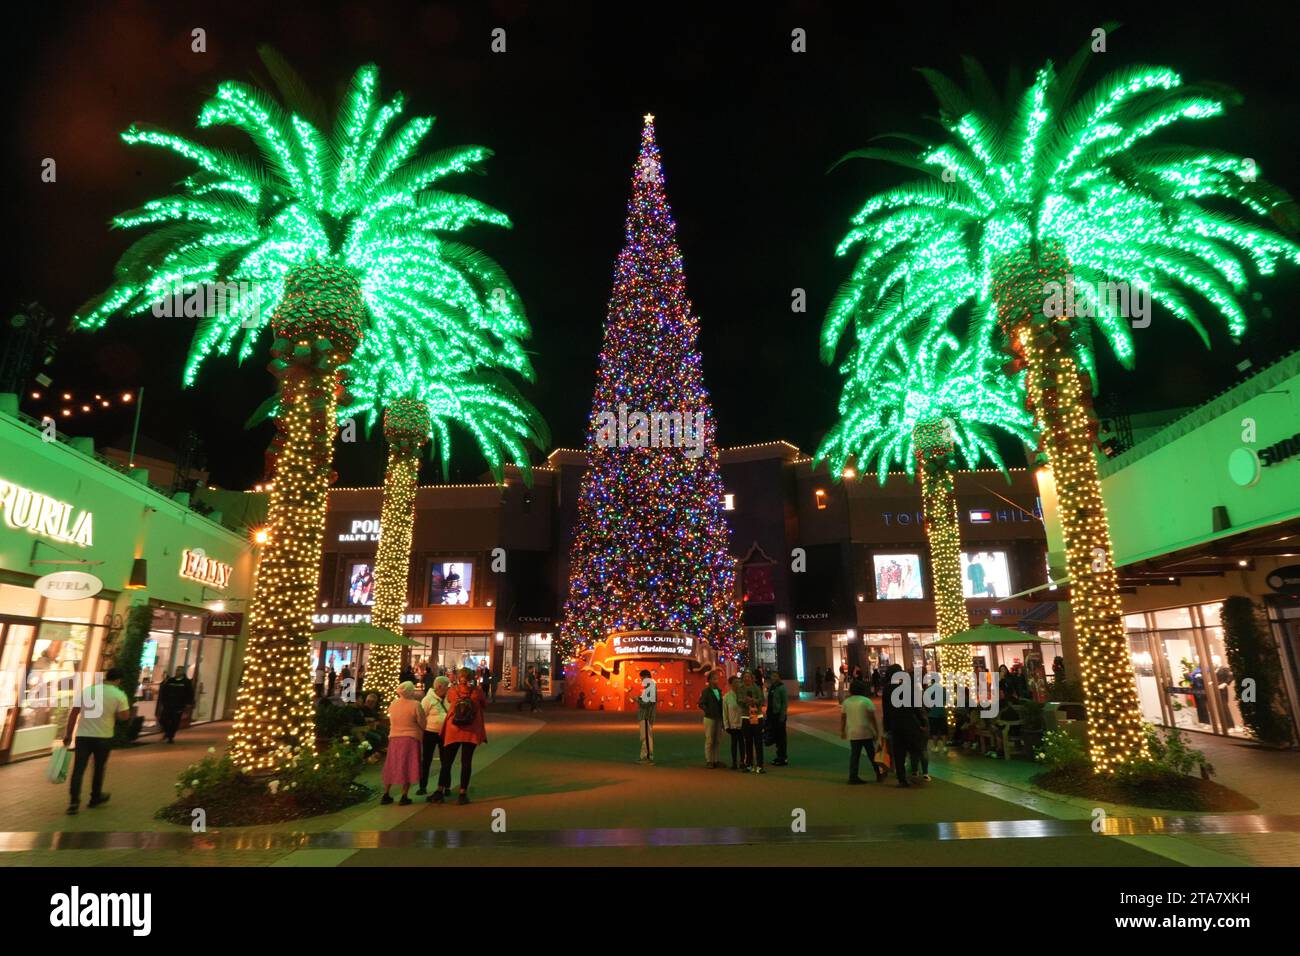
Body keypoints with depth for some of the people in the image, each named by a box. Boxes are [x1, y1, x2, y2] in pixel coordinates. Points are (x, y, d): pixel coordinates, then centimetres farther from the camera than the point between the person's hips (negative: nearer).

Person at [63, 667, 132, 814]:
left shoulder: (87, 690, 3)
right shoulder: (119, 695, -6)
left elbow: (74, 713, 1)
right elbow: (124, 716, -8)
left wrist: (68, 734, 7)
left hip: (83, 736, 2)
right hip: (103, 737, -2)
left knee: (78, 769, 4)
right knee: (99, 768, 16)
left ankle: (74, 801, -5)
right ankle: (95, 797, 28)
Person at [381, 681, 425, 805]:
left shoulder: (393, 704, 0)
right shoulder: (415, 704, -15)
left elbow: (391, 721, 10)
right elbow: (422, 724, -10)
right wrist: (421, 733, 10)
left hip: (394, 738, 5)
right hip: (411, 738, -5)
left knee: (391, 766, 15)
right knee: (408, 767, 3)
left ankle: (386, 795, 20)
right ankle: (404, 796, 4)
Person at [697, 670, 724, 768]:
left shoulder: (719, 691, 11)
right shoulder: (706, 691, -6)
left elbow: (720, 704, 15)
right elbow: (700, 704, -11)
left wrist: (722, 718, 10)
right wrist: (708, 711, -16)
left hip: (718, 719, 6)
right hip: (710, 718, -6)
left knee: (716, 741, 9)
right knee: (709, 741, -2)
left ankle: (715, 760, 16)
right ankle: (708, 761, 5)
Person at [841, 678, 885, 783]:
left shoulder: (846, 701, 6)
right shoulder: (866, 701, -5)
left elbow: (842, 718, 9)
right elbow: (873, 718, -9)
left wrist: (842, 731, 17)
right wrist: (877, 732, -3)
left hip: (852, 733, 3)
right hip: (866, 732, -3)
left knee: (854, 755, 5)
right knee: (872, 755, 11)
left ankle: (853, 777, 3)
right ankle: (879, 774, 20)